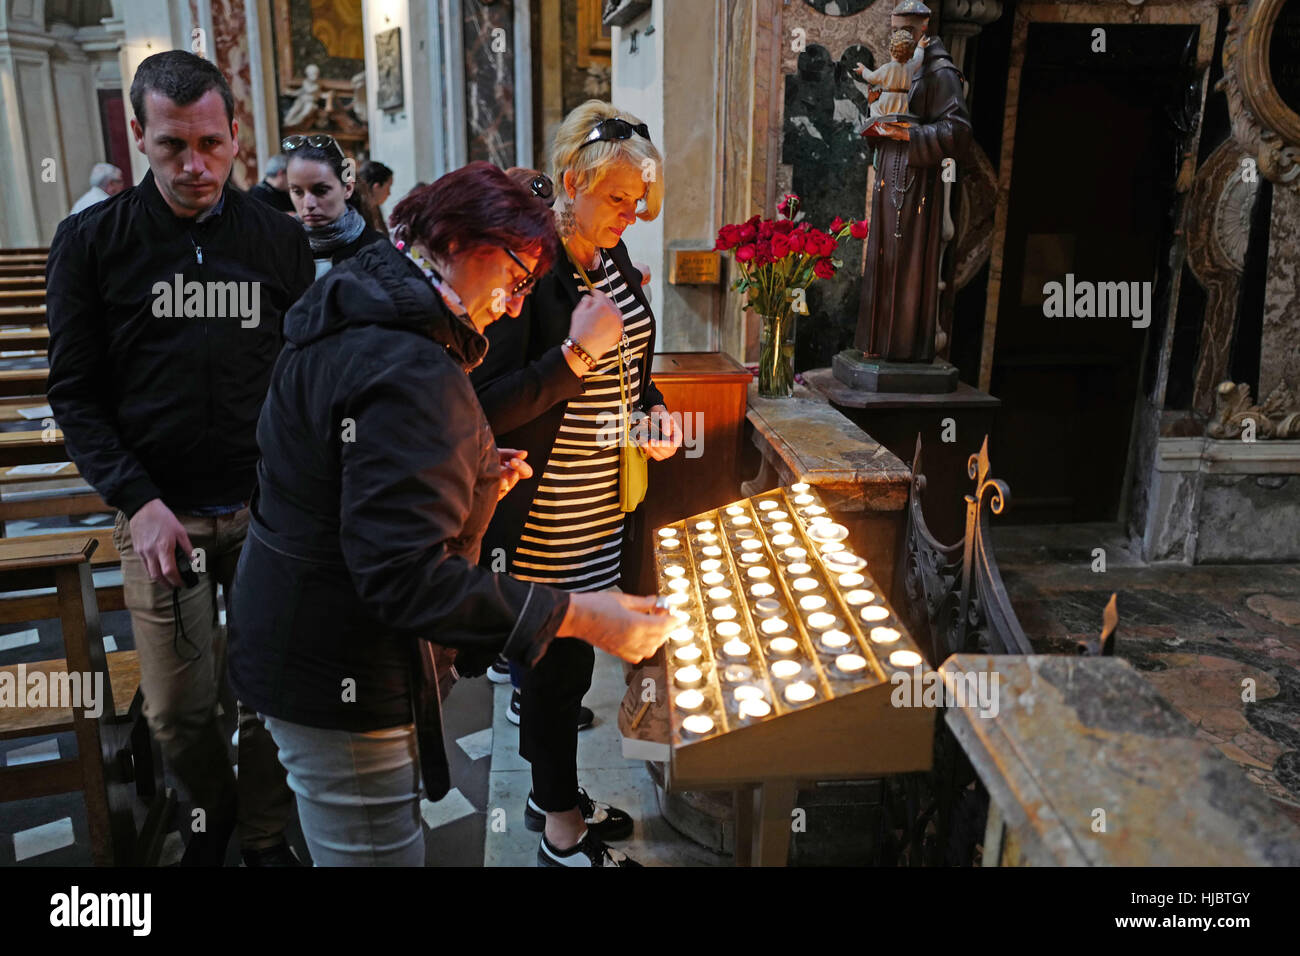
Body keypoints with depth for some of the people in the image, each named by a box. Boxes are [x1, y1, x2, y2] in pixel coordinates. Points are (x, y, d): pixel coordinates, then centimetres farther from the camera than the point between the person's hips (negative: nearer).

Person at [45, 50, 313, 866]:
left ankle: (266, 835, 31)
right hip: (161, 512, 0)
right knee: (177, 708, 8)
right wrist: (139, 501, -11)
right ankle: (212, 811, 37)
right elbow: (76, 392, 0)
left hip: (267, 508, 0)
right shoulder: (91, 241, 0)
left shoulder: (281, 240, 3)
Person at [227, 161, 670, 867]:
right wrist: (577, 616, -30)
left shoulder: (356, 321, 7)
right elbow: (404, 575, -32)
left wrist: (471, 476, 9)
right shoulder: (408, 371, -27)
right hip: (338, 679, -11)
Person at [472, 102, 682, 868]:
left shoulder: (615, 260, 7)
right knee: (560, 659, 5)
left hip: (608, 502, 8)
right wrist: (577, 353, -27)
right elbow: (487, 408, -22)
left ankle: (554, 793, 37)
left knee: (566, 651, 18)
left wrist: (655, 410, 3)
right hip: (546, 511, -7)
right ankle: (560, 827, 25)